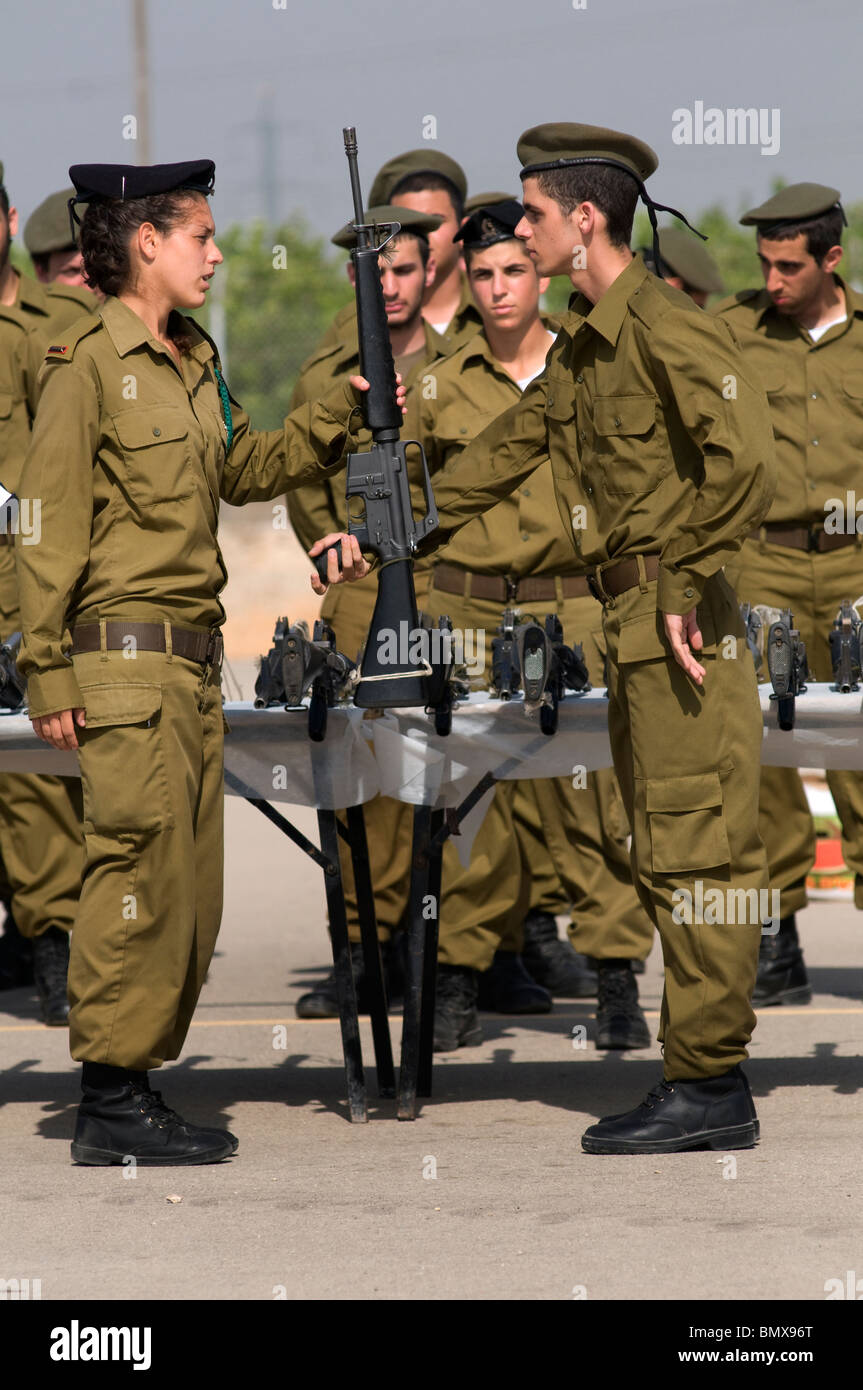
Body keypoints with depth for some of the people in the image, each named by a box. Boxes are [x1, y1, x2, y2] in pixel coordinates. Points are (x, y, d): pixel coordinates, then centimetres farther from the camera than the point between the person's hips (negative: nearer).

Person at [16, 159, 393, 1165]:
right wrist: (49, 675, -13)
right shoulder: (87, 363, -9)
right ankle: (110, 1104, -6)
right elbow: (48, 526, -11)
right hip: (125, 656, -9)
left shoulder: (194, 359, 16)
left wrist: (342, 411, 16)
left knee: (191, 890, 9)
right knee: (141, 873, -10)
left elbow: (245, 470, 28)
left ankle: (139, 1087, 16)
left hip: (193, 659, 9)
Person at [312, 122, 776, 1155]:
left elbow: (746, 461, -25)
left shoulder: (666, 327, -14)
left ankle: (709, 1089, -3)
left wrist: (685, 587, -20)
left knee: (695, 855, -6)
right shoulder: (578, 346, 17)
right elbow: (504, 453, 27)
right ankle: (702, 1080, 16)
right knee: (663, 862, 11)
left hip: (684, 632, -10)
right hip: (627, 629, 10)